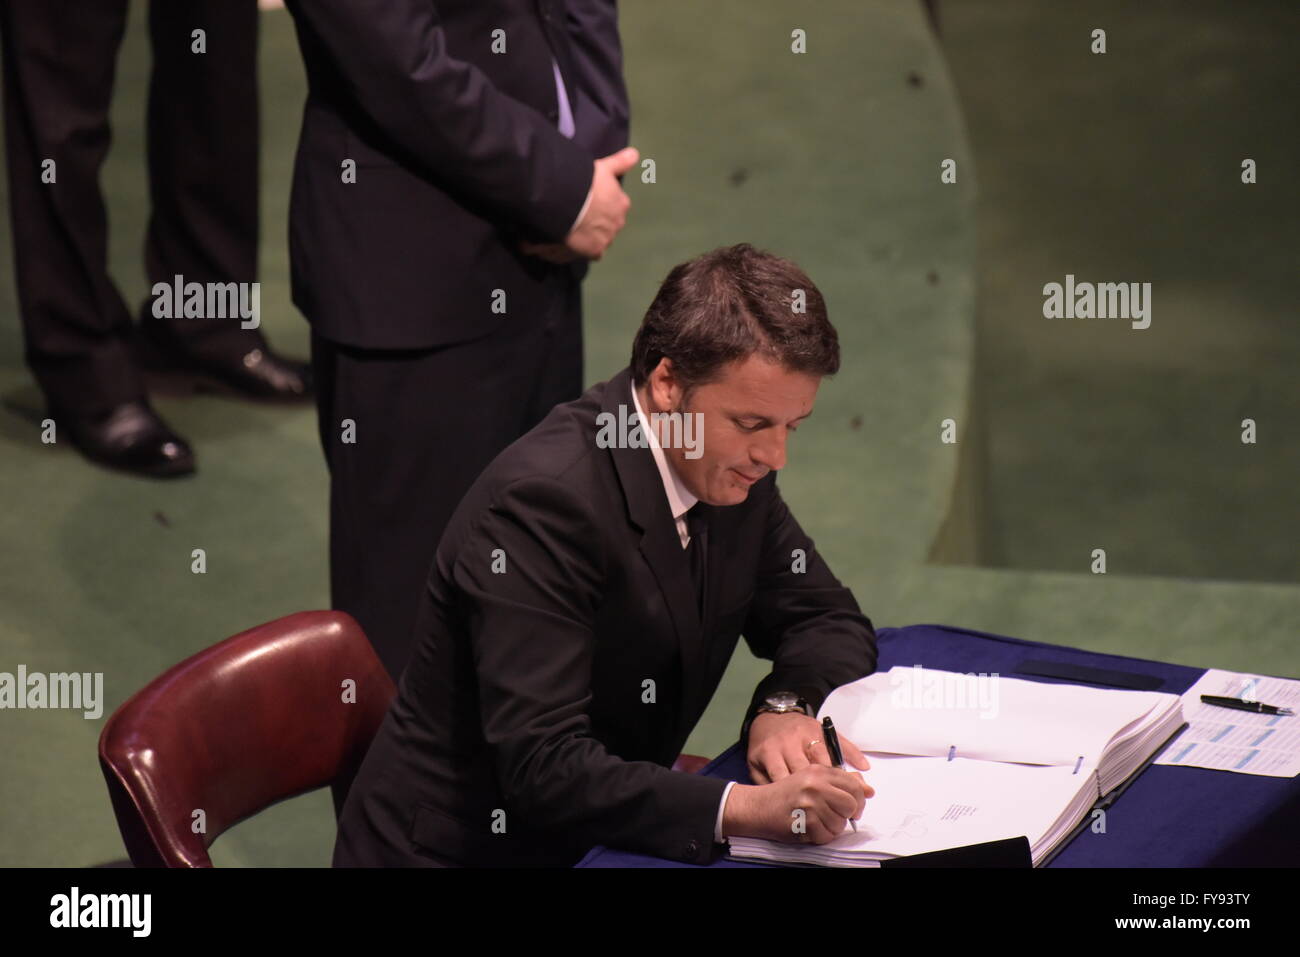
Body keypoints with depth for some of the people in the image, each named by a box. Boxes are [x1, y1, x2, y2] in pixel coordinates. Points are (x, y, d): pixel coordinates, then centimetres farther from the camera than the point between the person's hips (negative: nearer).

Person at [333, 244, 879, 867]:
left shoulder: (732, 468, -1)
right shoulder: (544, 500, -24)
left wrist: (785, 708, -10)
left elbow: (830, 621, 11)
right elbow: (543, 767, -29)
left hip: (598, 839, 7)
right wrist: (744, 808, -37)